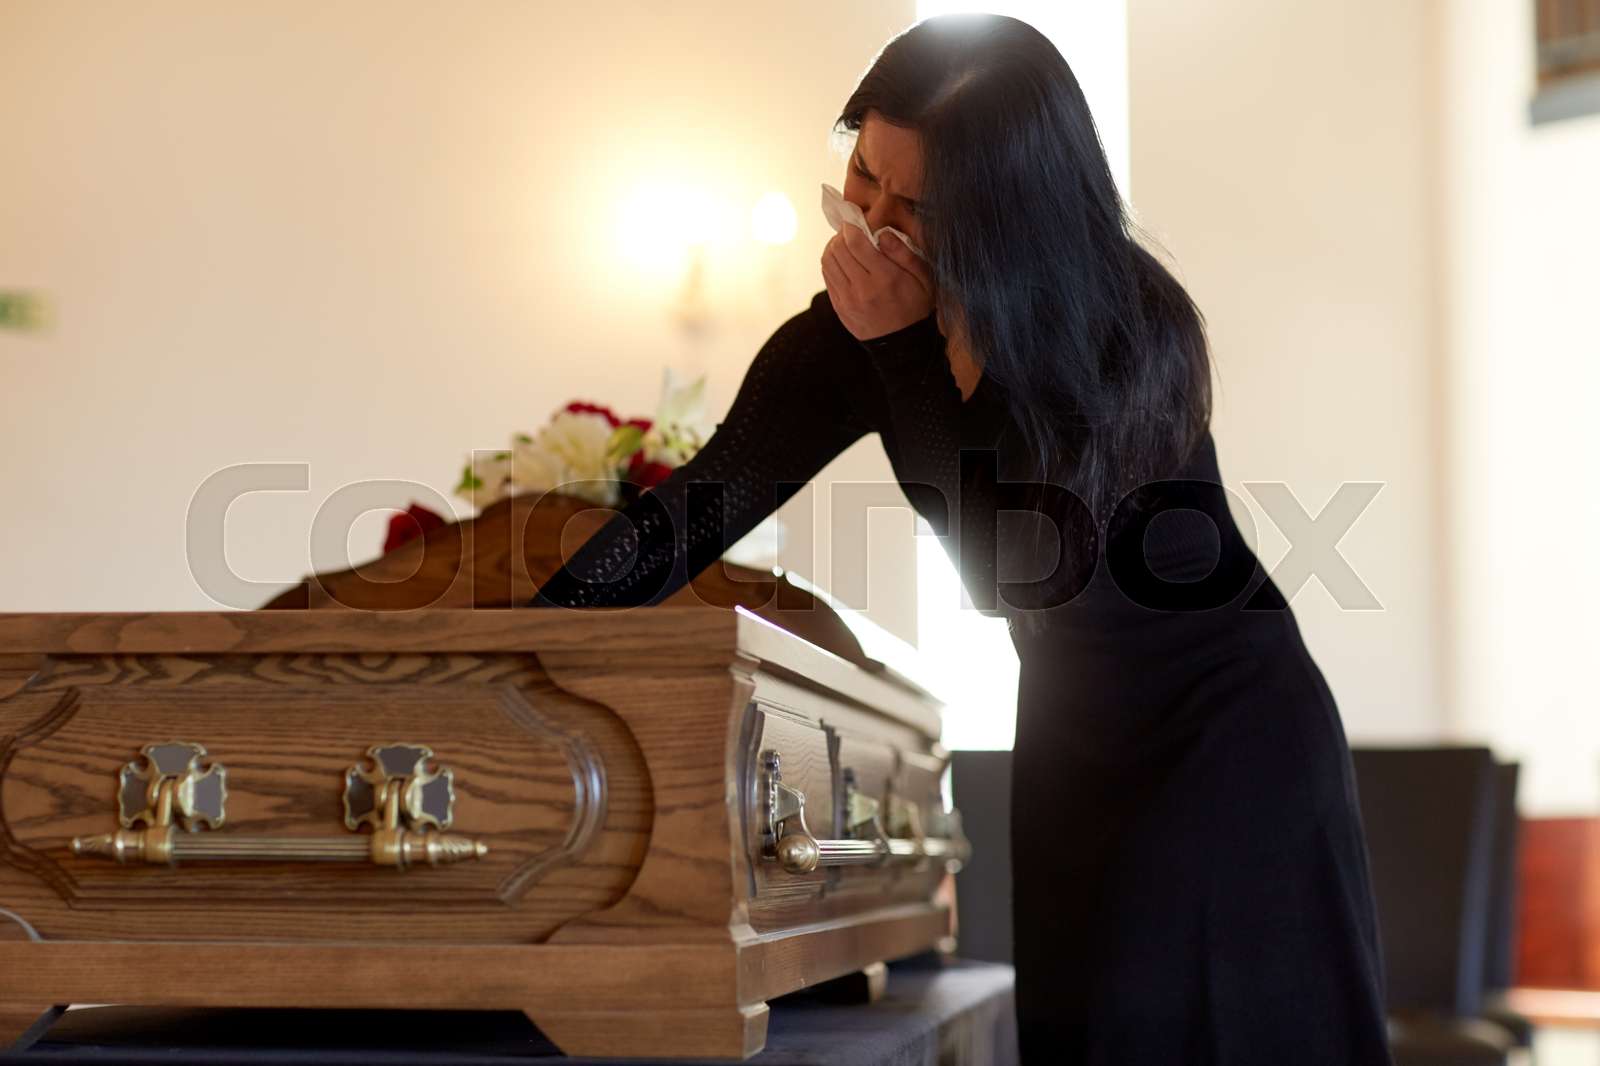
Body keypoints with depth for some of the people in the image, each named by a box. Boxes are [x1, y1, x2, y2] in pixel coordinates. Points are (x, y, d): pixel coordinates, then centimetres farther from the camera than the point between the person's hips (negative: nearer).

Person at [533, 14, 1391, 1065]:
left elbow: (1020, 560, -31)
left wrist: (908, 350, -32)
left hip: (1231, 725, -5)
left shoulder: (1133, 324, -25)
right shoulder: (850, 334, -10)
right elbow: (707, 500, -15)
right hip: (1077, 734, 5)